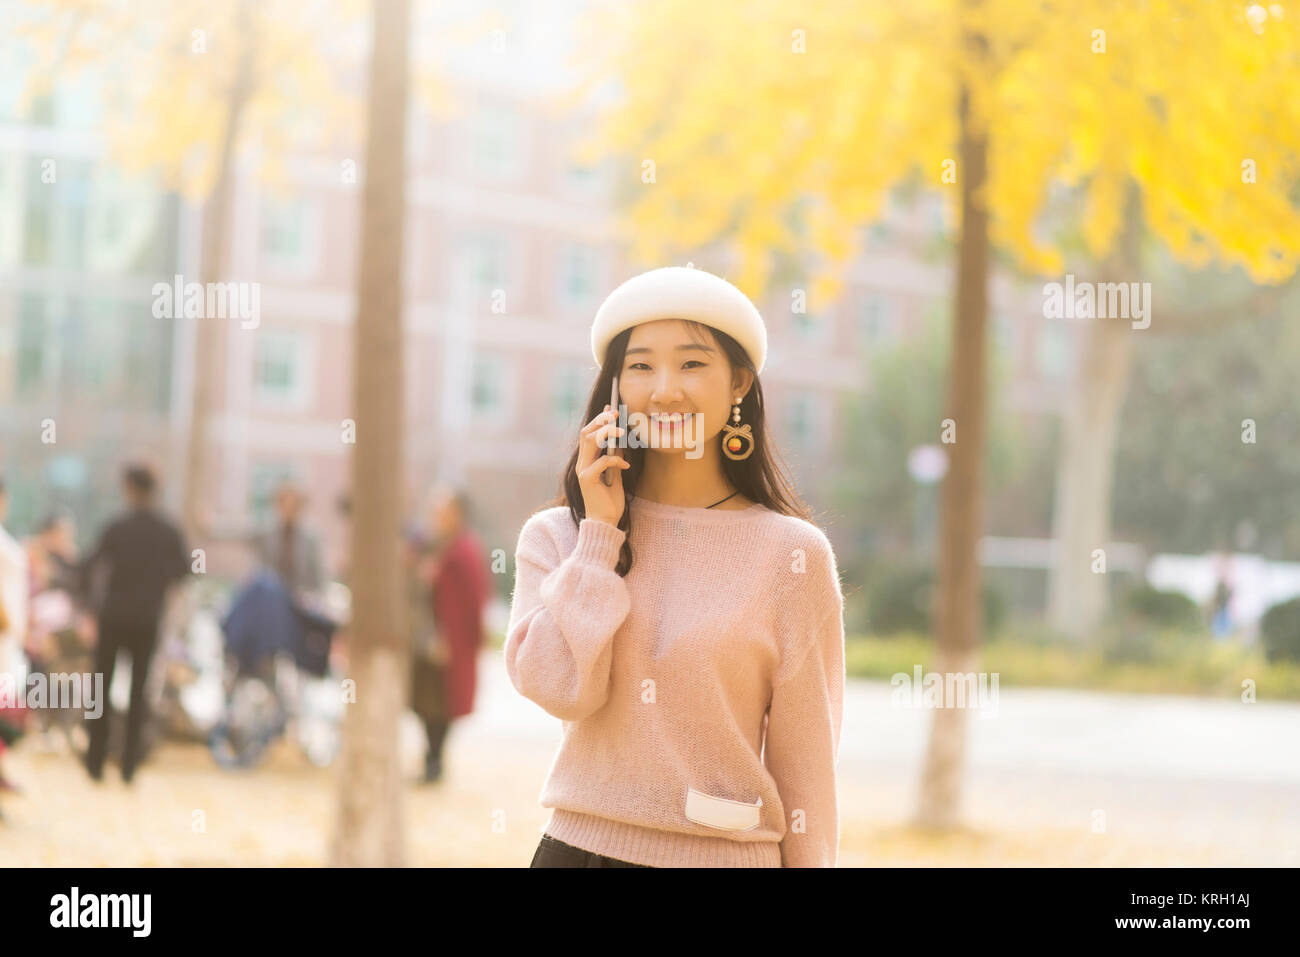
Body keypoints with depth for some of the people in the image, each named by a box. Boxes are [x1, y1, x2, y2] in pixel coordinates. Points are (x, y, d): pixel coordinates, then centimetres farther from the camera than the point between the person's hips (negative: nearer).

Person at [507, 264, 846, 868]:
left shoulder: (791, 552, -5)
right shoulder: (555, 536, 2)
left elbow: (803, 757, -2)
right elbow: (561, 689, -12)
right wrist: (600, 529, -9)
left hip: (729, 851, -1)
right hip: (579, 846, 2)